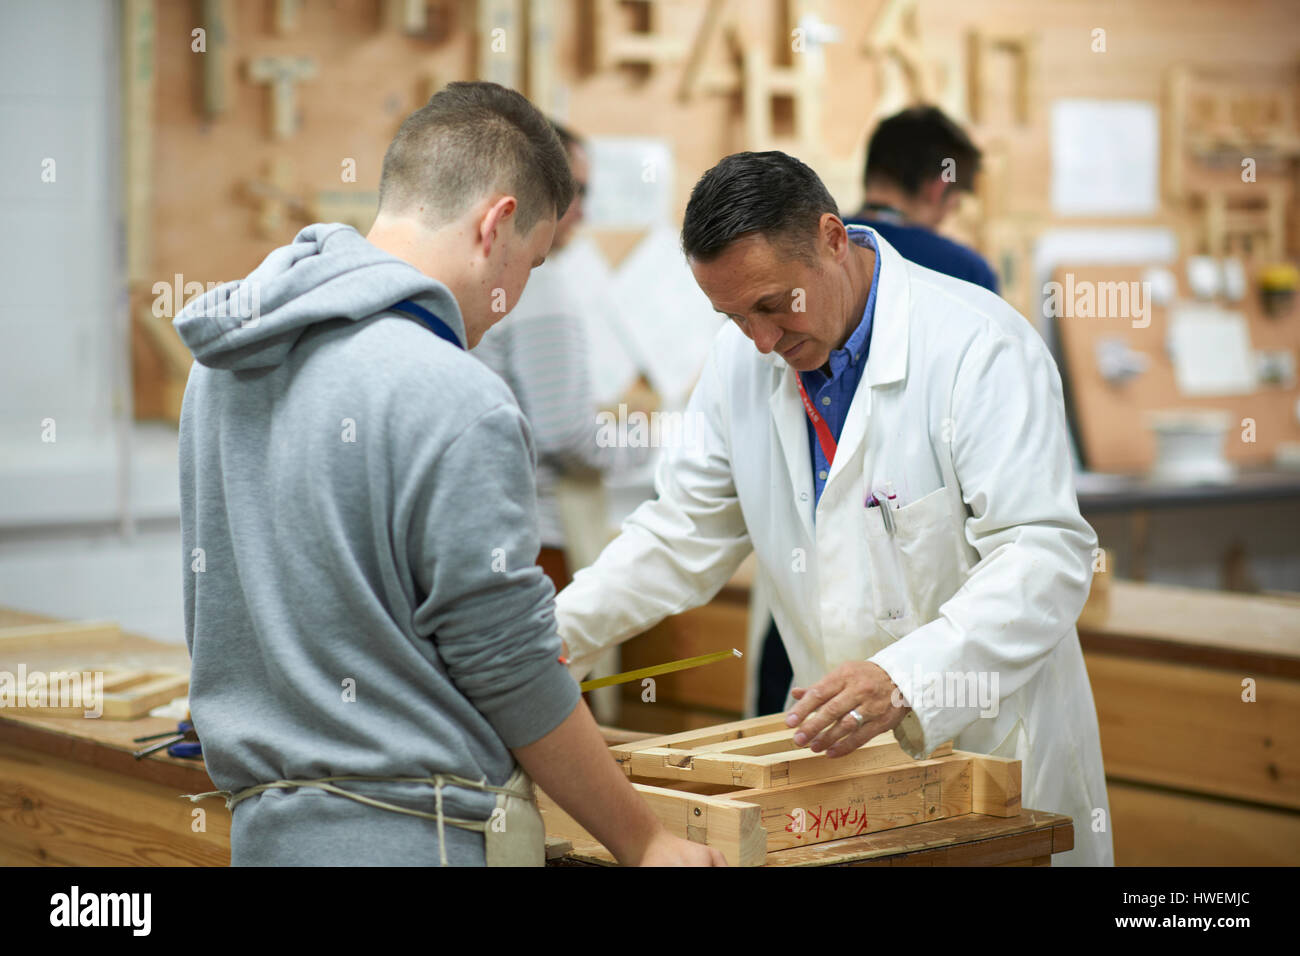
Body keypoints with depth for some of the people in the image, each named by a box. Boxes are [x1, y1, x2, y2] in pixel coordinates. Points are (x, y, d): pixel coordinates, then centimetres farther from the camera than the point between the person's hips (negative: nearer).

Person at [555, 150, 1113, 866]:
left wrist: (904, 680, -39)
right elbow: (684, 532, 13)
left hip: (990, 750, -5)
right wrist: (554, 632, -2)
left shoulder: (979, 347, -18)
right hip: (837, 751, 5)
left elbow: (1045, 555, -25)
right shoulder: (742, 359, 2)